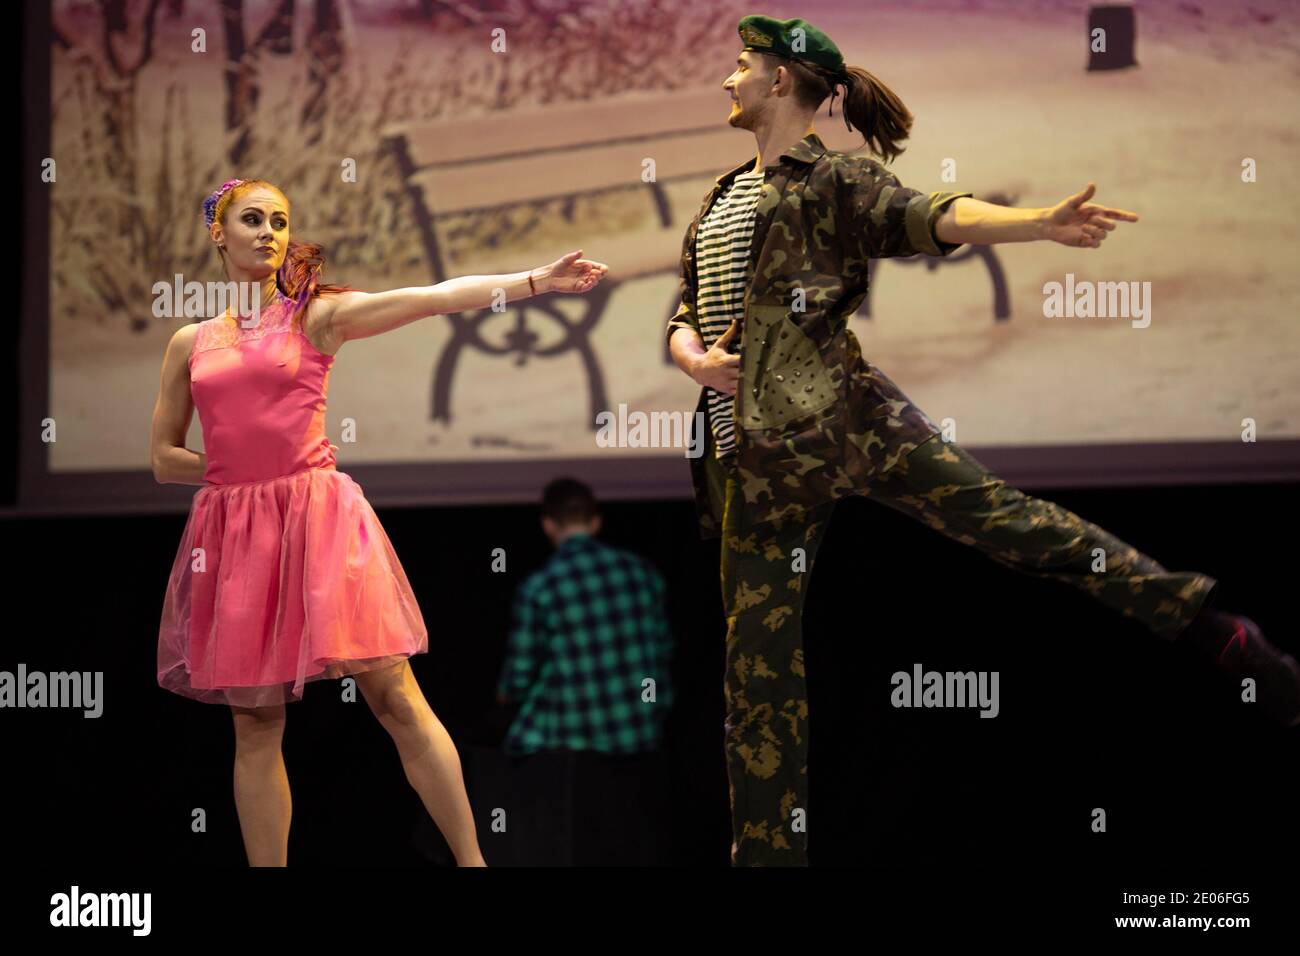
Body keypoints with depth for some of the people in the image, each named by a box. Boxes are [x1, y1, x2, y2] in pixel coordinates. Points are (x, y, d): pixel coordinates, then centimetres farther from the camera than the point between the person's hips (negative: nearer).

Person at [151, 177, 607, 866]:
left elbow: (435, 297, -6)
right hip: (232, 534, 3)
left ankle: (471, 861, -3)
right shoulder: (192, 343, 12)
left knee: (395, 695, -7)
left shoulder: (316, 316, 4)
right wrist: (241, 466, 2)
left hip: (318, 518, -3)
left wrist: (536, 280, -15)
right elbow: (165, 458, 15)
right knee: (254, 725, 4)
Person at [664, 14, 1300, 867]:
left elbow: (931, 218, -16)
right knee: (758, 667, 5)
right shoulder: (721, 198, 19)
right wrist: (691, 356, -4)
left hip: (842, 412, -6)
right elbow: (685, 309, 22)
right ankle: (768, 852, 13)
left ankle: (1218, 633, -16)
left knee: (999, 511, -17)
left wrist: (1041, 224, -35)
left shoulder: (835, 182, 1)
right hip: (755, 460, 6)